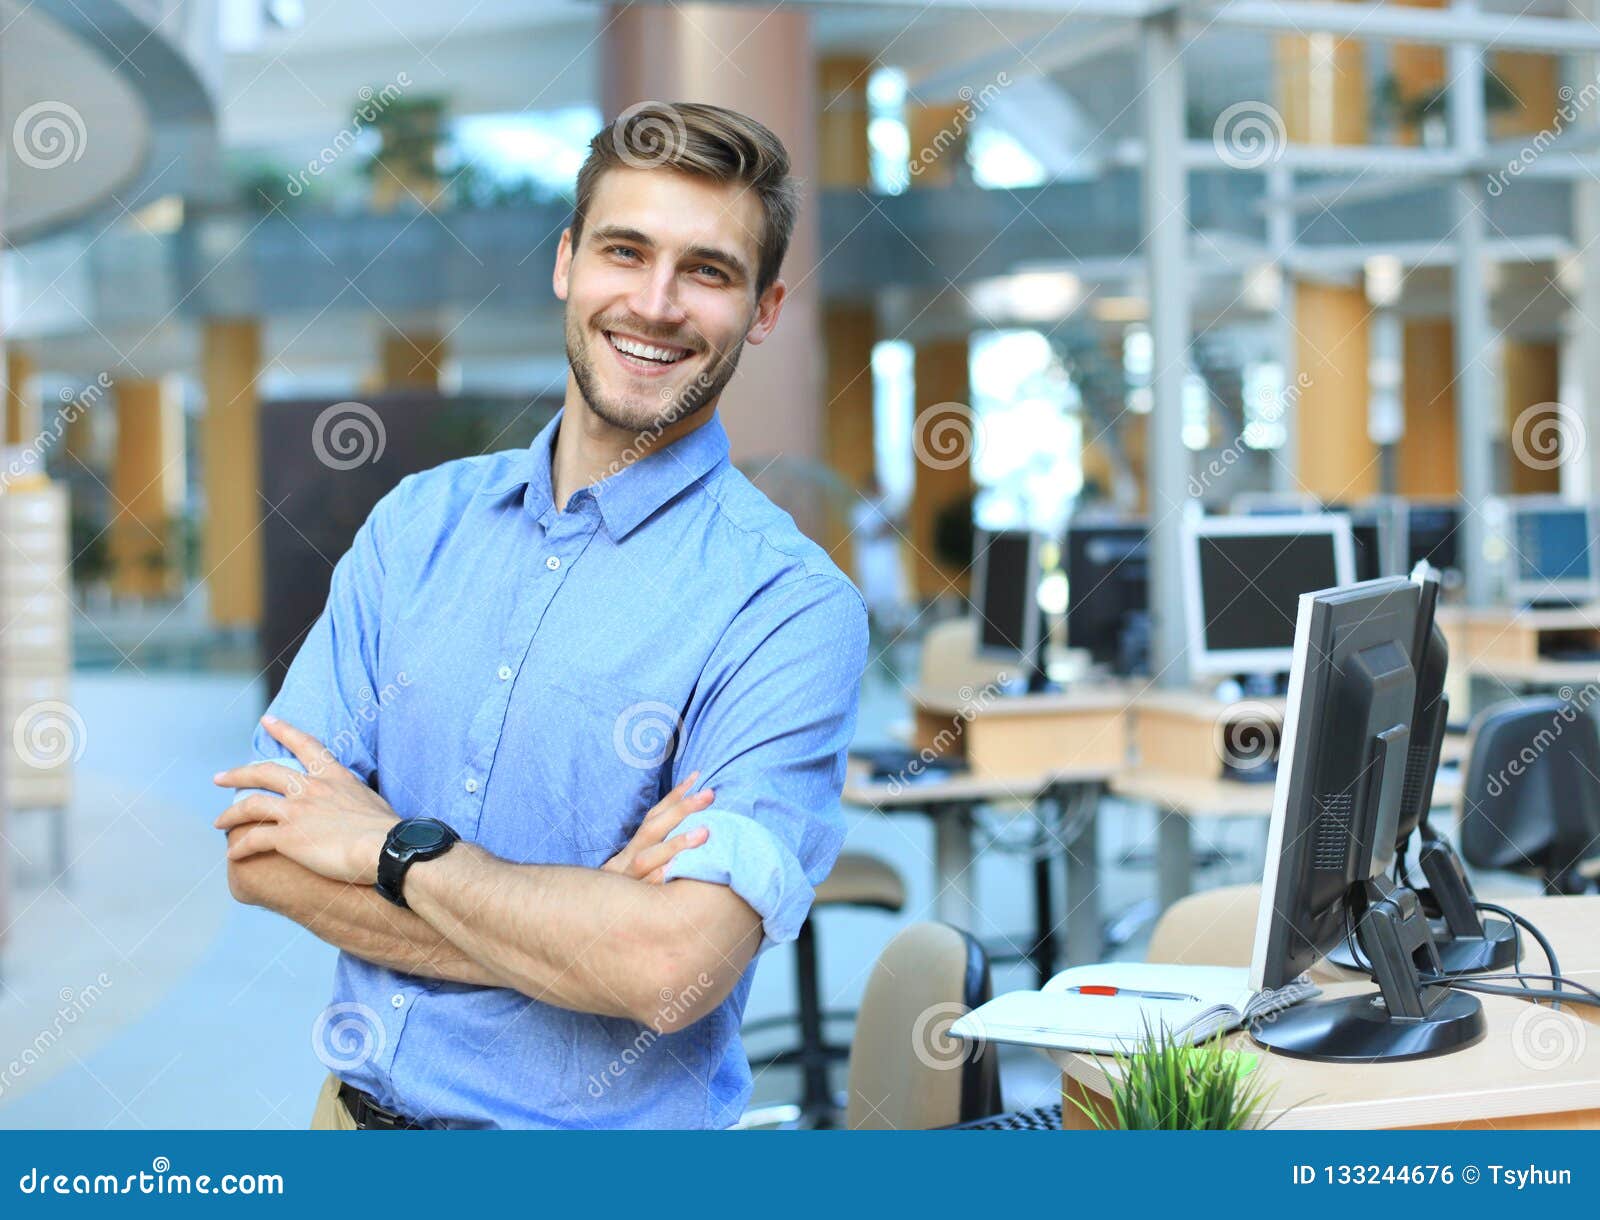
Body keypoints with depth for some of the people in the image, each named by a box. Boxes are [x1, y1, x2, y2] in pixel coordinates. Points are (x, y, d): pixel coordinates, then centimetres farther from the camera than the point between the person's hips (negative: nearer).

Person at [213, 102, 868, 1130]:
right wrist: (586, 918, -20)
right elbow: (259, 850, -8)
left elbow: (676, 969, -26)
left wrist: (395, 845, -15)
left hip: (596, 1157, -4)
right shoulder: (420, 519, -1)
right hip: (355, 1106, 4)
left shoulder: (792, 607, -16)